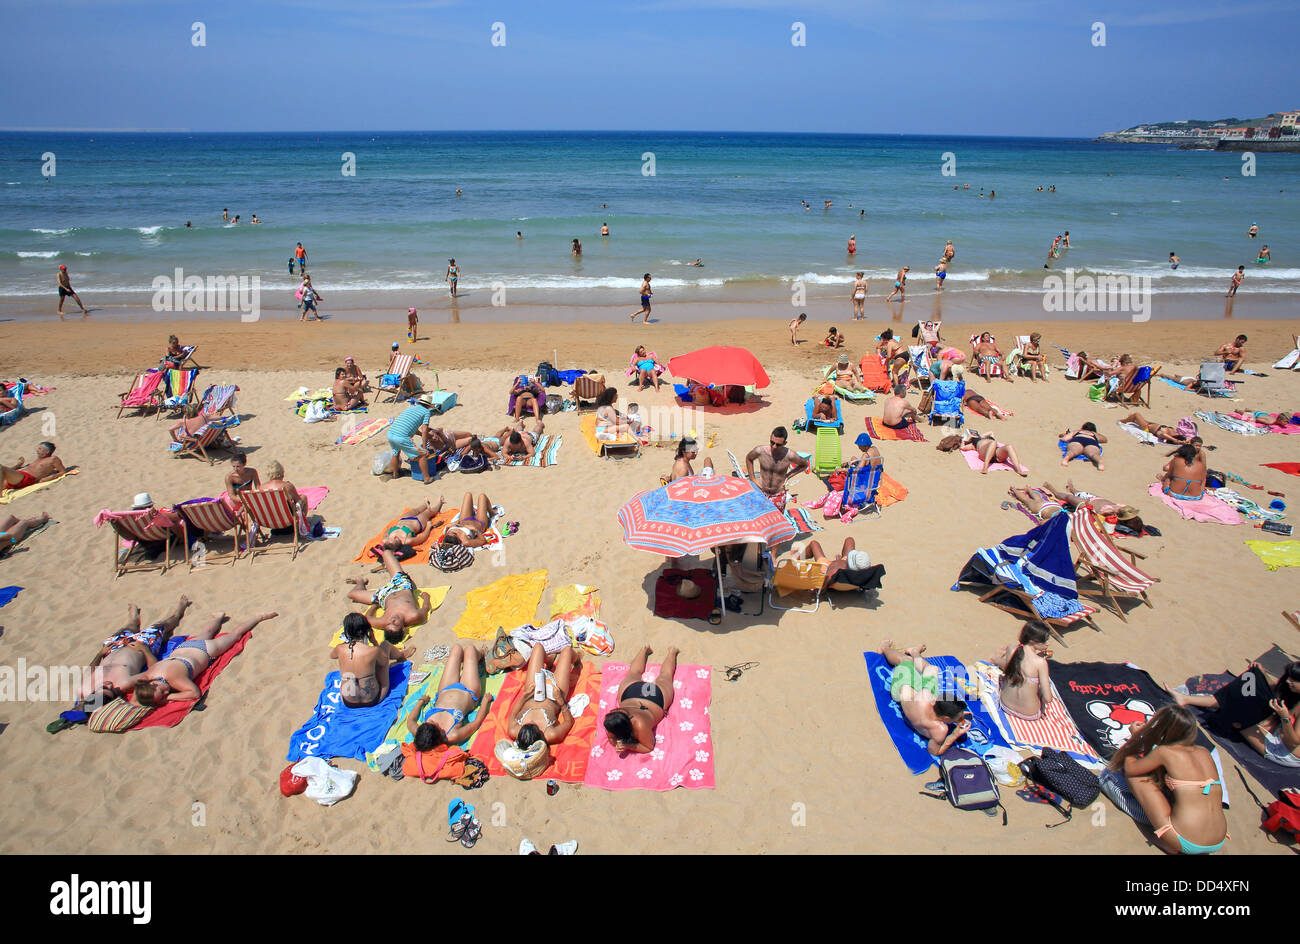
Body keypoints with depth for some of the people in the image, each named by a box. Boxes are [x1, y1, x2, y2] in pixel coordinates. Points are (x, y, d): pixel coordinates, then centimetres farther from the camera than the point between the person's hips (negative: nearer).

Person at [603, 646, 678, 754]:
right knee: (633, 673, 38)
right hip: (631, 689, 2)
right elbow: (612, 740, -16)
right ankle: (644, 649, 62)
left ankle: (672, 652, 57)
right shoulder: (611, 717, -36)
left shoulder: (640, 725, -48)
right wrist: (617, 743, -39)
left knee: (665, 675, 32)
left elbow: (649, 747, -31)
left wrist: (627, 746, -44)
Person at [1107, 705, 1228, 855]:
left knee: (1134, 775, 5)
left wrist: (1135, 736, 23)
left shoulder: (1165, 752, -8)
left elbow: (1130, 768, 5)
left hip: (1184, 842, -7)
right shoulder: (1204, 752, 9)